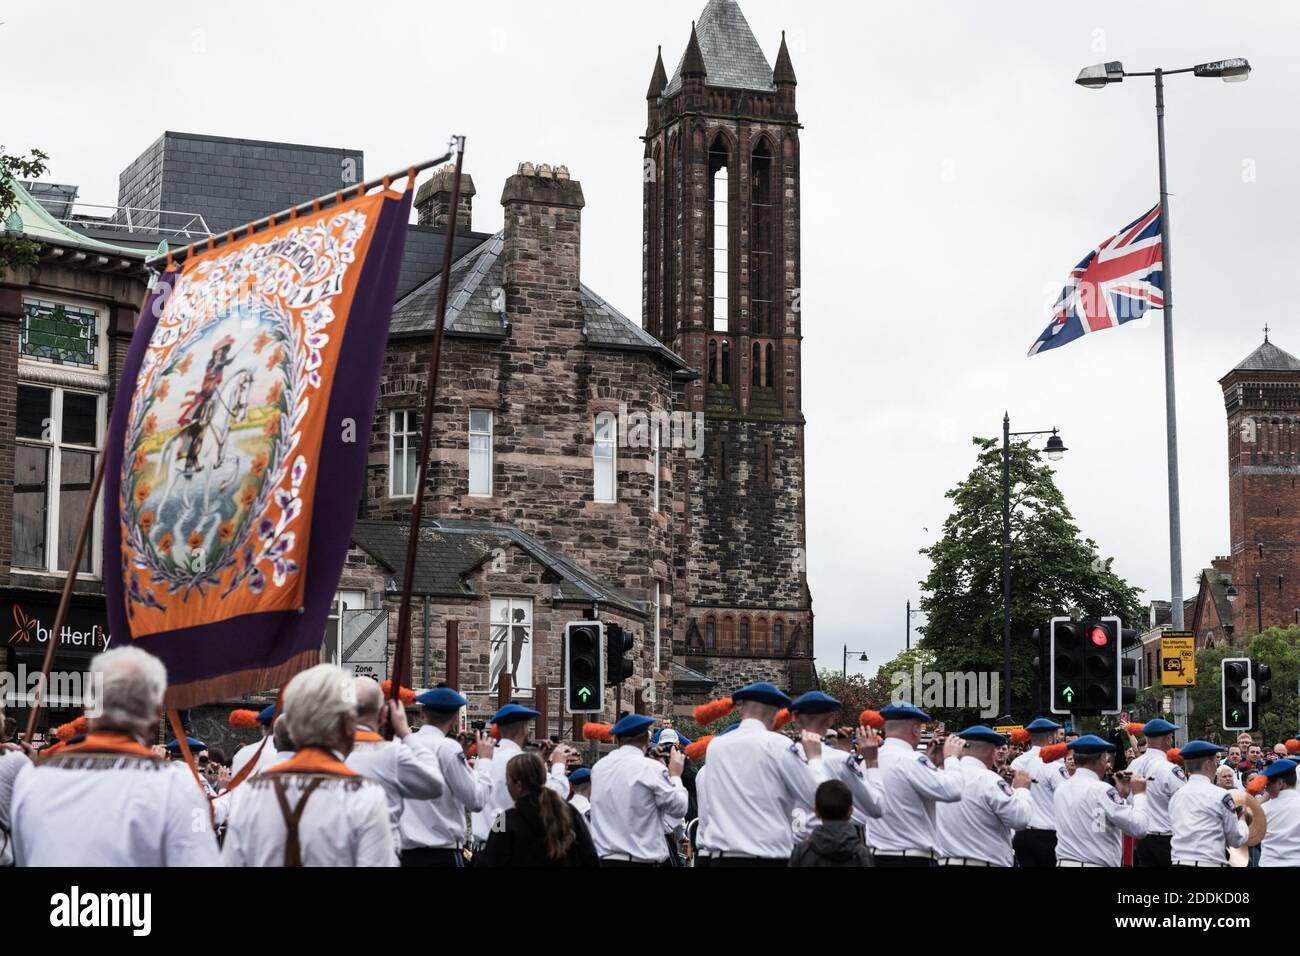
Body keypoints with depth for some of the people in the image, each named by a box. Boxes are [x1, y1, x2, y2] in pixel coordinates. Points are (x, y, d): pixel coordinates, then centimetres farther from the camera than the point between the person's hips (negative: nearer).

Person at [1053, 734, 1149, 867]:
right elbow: (1138, 828, -15)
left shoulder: (1061, 790, 9)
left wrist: (1121, 794, 15)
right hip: (1096, 863, -7)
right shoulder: (1101, 790, -14)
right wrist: (1139, 794, -1)